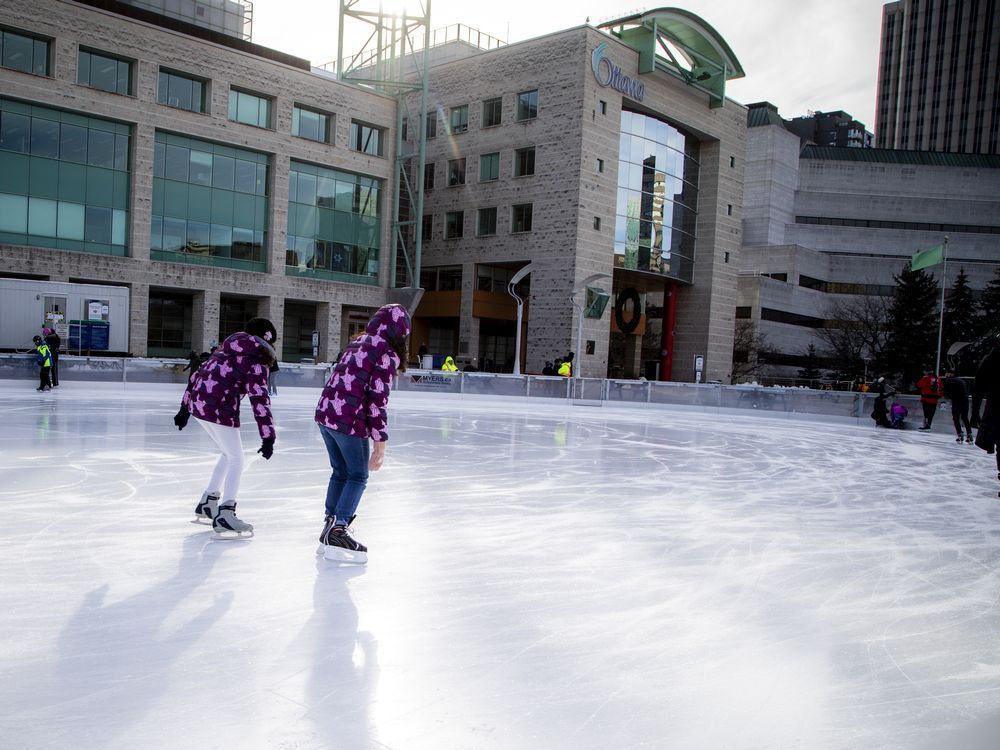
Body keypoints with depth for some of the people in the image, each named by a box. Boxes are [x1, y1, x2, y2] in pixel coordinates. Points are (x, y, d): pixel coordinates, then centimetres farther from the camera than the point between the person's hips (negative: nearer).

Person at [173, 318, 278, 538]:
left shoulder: (227, 350, 20)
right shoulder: (257, 361, -5)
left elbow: (199, 373, 22)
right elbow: (259, 398, -14)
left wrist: (185, 408, 26)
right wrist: (268, 436, -15)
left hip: (198, 402, 8)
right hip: (219, 409, -8)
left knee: (229, 454, 23)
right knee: (236, 460, 1)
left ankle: (207, 503, 31)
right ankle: (225, 514, -8)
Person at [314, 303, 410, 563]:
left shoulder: (357, 343, 14)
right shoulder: (387, 354, -10)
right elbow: (378, 400, -15)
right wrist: (380, 442, -12)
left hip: (324, 414, 8)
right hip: (350, 422, -8)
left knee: (340, 472, 21)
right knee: (358, 476, 7)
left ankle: (330, 526, 28)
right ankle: (338, 531, 2)